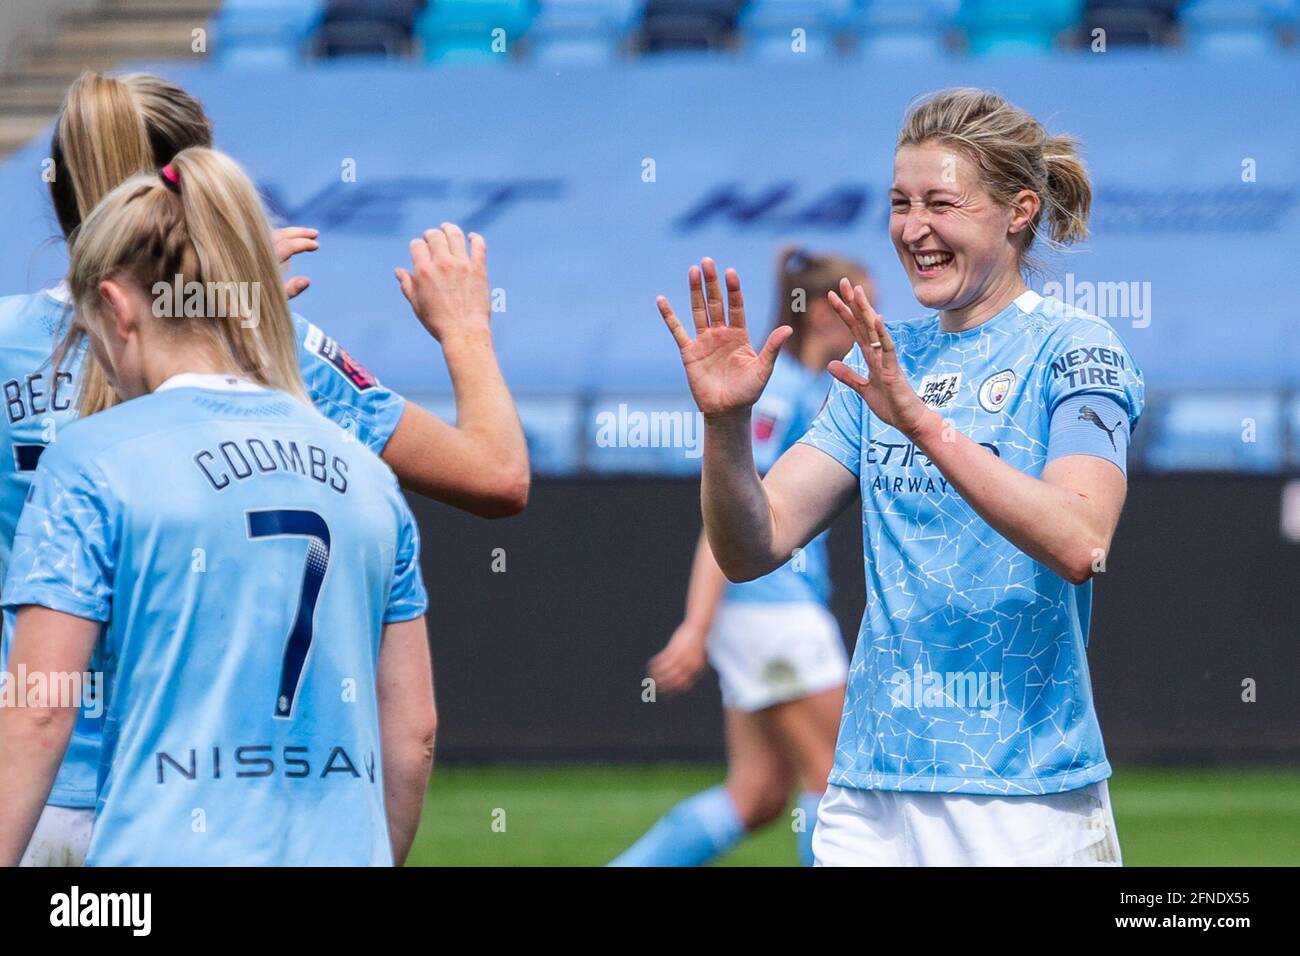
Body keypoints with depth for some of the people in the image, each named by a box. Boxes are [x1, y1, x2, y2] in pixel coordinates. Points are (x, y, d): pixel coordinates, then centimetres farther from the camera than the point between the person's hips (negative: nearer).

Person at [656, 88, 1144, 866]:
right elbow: (752, 549, 8)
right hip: (872, 794, 5)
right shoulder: (885, 358, 13)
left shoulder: (1074, 350, -4)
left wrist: (922, 421, -28)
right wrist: (726, 423, -11)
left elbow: (1080, 545, -22)